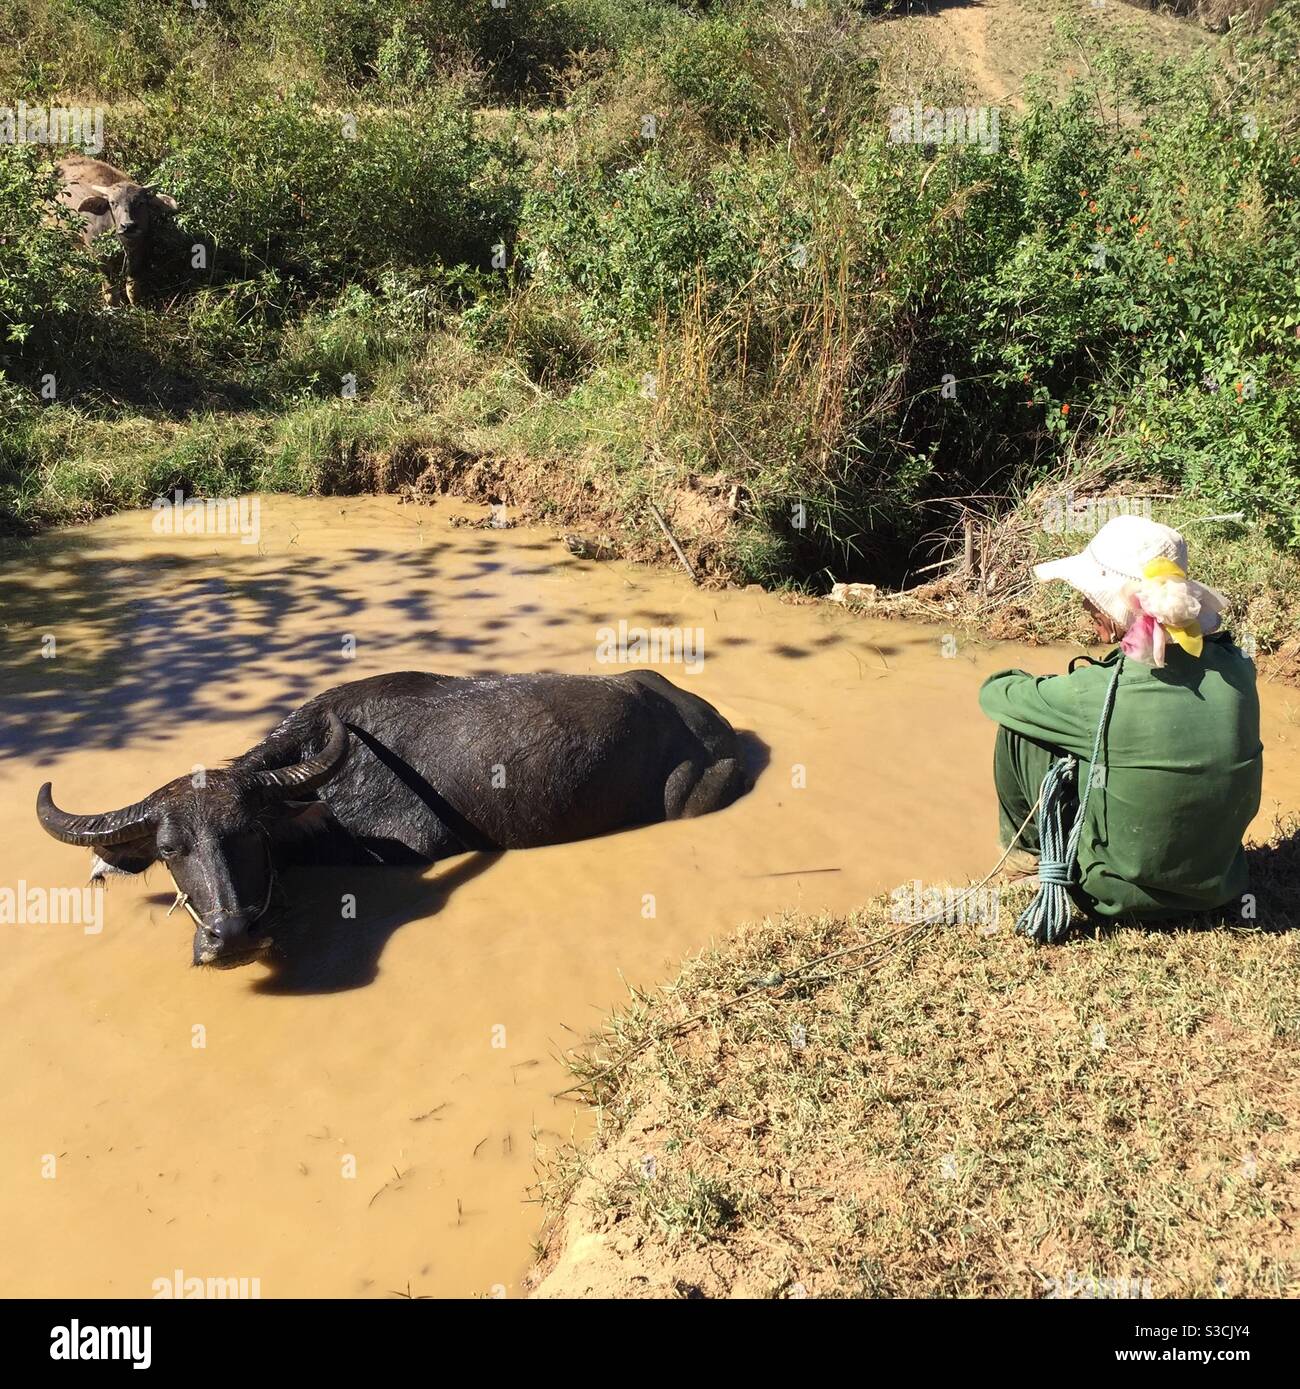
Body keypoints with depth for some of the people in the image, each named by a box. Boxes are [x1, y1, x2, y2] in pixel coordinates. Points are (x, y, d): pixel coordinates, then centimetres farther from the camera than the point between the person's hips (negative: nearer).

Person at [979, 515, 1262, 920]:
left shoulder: (1098, 695, -26)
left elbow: (995, 692, -6)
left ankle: (1027, 850, 24)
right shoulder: (1236, 668, -11)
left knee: (1016, 728, -1)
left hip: (1120, 897, -6)